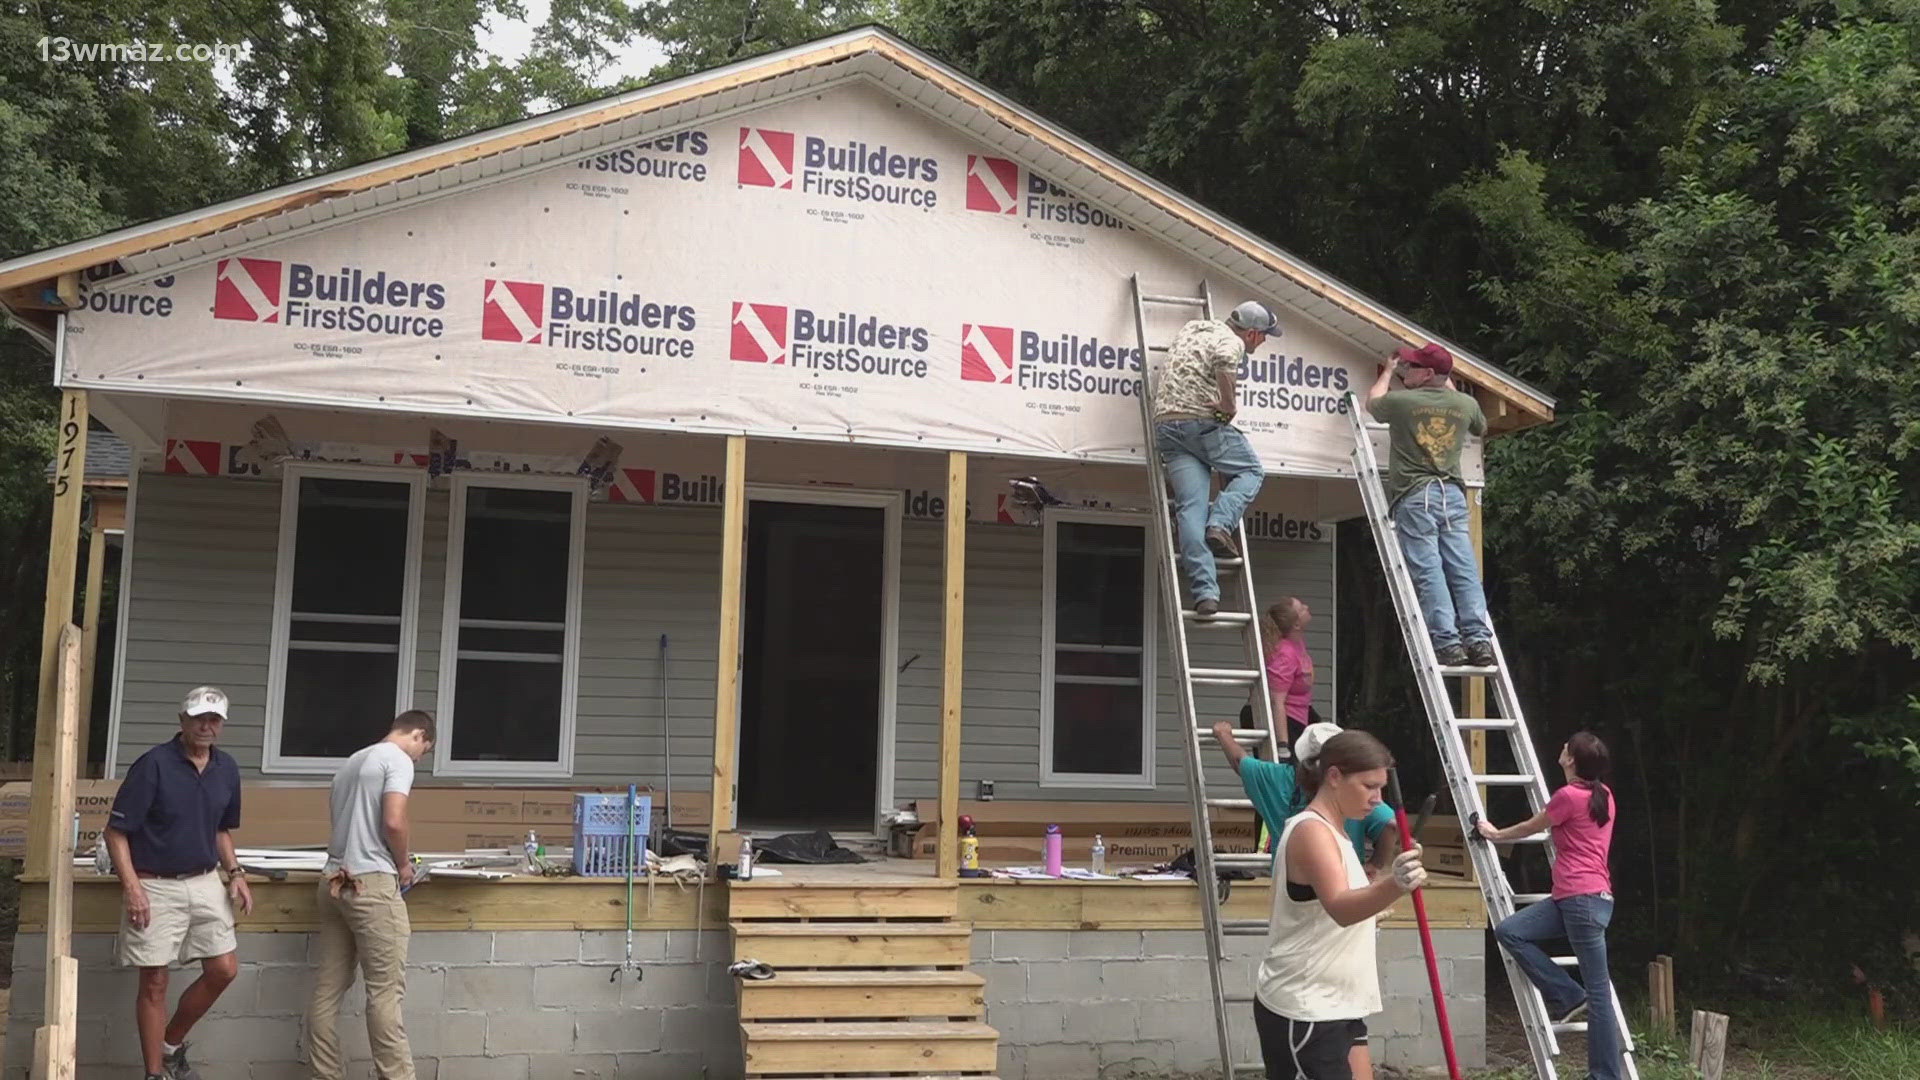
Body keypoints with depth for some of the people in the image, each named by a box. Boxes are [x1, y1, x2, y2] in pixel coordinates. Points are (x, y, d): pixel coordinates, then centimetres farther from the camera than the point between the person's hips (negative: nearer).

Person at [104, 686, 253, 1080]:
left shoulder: (226, 768, 5)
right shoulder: (154, 764, -14)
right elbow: (116, 831, -13)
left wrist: (234, 873, 6)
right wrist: (131, 887, -21)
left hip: (205, 882, 6)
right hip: (155, 887, -6)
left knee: (224, 970, 5)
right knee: (154, 983, 1)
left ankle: (172, 1044, 25)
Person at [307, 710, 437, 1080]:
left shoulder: (352, 762, 22)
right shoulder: (397, 759, -4)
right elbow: (393, 822, -16)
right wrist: (403, 864, 0)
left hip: (335, 881, 9)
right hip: (371, 883, -9)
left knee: (328, 988, 7)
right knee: (385, 991, -6)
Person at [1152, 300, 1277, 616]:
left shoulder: (1191, 328, 24)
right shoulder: (1231, 341, -2)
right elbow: (1224, 363, -26)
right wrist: (1229, 405, -13)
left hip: (1165, 421, 7)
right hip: (1202, 421, -6)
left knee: (1190, 507, -3)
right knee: (1251, 472, 15)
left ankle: (1204, 591, -13)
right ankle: (1220, 525, -10)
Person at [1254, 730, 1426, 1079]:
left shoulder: (1327, 831, 13)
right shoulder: (1311, 831, -19)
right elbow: (1340, 908, -38)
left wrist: (1385, 880, 30)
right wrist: (1393, 886, -55)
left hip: (1334, 1006, 10)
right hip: (1301, 1012, -10)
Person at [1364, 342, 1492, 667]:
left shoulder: (1401, 401, -1)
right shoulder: (1465, 404, 12)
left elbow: (1373, 401, 23)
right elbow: (1480, 427, 37)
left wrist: (1388, 371, 40)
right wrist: (1448, 385, 46)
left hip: (1415, 495, -4)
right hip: (1453, 493, 4)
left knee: (1427, 571, -7)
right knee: (1464, 570, 1)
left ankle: (1447, 642, -14)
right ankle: (1479, 639, -6)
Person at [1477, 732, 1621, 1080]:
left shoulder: (1569, 796, -10)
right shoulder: (1603, 795, 14)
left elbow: (1531, 828, 6)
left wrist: (1495, 834, 24)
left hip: (1582, 901, -9)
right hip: (1570, 899, 9)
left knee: (1598, 993, -6)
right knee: (1509, 931, 2)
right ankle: (1568, 997, 1)